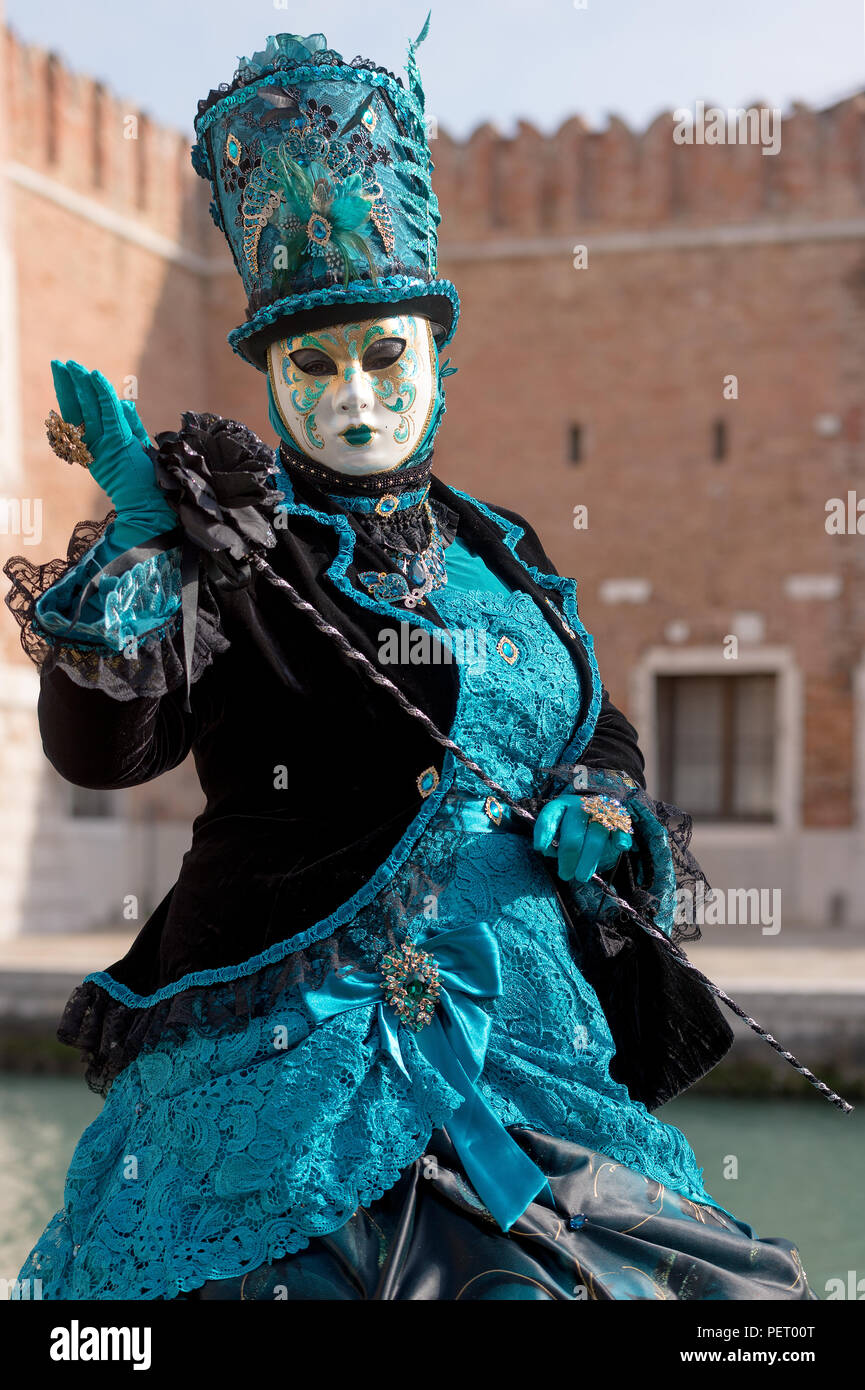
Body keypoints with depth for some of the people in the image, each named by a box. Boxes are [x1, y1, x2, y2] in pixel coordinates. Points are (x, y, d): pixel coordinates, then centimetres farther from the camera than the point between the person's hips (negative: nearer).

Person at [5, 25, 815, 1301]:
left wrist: (601, 816, 3)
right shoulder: (230, 544, -1)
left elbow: (597, 733, 25)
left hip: (529, 1037, 5)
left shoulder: (501, 554, 14)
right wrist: (140, 534, -24)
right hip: (294, 1039, -4)